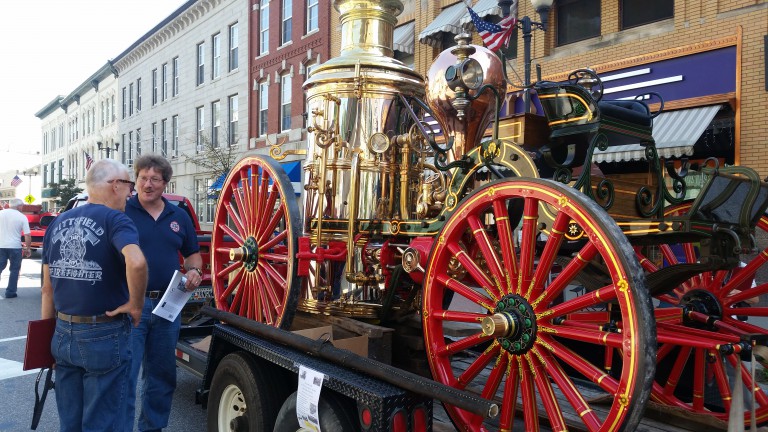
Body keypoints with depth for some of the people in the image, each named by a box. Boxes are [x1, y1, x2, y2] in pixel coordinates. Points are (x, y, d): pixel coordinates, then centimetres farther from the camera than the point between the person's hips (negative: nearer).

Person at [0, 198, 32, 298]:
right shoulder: (22, 217, -8)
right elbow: (27, 235, -10)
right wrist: (28, 248, 0)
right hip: (15, 247, -3)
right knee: (14, 269, 8)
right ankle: (10, 292, 9)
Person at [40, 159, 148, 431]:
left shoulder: (58, 223, 8)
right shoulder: (115, 220, -13)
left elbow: (47, 289, 11)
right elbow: (136, 262, -34)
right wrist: (135, 304, -18)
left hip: (63, 335, 6)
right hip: (105, 337, -6)